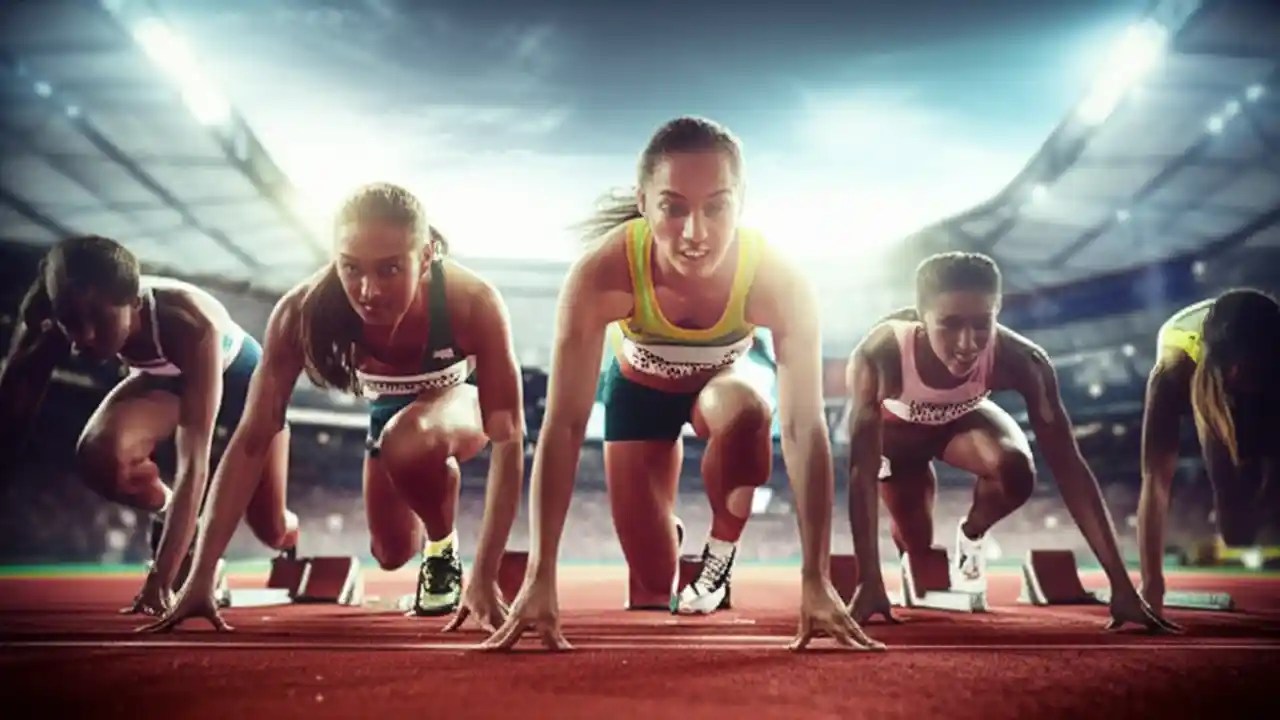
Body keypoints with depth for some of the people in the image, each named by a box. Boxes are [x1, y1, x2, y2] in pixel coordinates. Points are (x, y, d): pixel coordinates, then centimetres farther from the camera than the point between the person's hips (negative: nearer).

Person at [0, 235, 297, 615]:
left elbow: (194, 461, -48)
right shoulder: (56, 329, -33)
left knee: (272, 530, 1)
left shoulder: (190, 323, -45)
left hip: (240, 375, -3)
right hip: (165, 378, 3)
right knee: (97, 454, -30)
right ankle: (168, 516, 4)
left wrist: (161, 577, -53)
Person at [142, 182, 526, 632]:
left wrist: (484, 577, -45)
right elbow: (252, 440, -30)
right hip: (390, 408, 3)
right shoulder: (304, 312, -34)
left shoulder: (472, 304, -41)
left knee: (408, 441, -37)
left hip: (463, 399, -3)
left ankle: (444, 549, -6)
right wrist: (200, 577, -33)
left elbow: (509, 438, -39)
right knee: (392, 554, 11)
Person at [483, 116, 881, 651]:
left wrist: (816, 580, -43)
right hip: (639, 387, 0)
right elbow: (563, 427, -39)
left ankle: (721, 548, -8)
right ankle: (667, 526, 38)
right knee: (655, 582, 0)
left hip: (726, 377, 0)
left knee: (746, 413, -38)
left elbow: (806, 429, -38)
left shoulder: (777, 279, -38)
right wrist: (539, 578, -41)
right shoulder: (602, 274, -40)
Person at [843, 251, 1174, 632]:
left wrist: (1121, 584, -37)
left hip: (961, 418, 1)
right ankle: (916, 564, 37)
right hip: (897, 425, 0)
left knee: (1015, 469, -30)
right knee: (916, 543, -5)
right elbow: (862, 472, -42)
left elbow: (1069, 466, -34)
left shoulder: (1019, 361, -37)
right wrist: (869, 582, -47)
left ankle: (971, 536, 6)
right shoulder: (880, 355, -43)